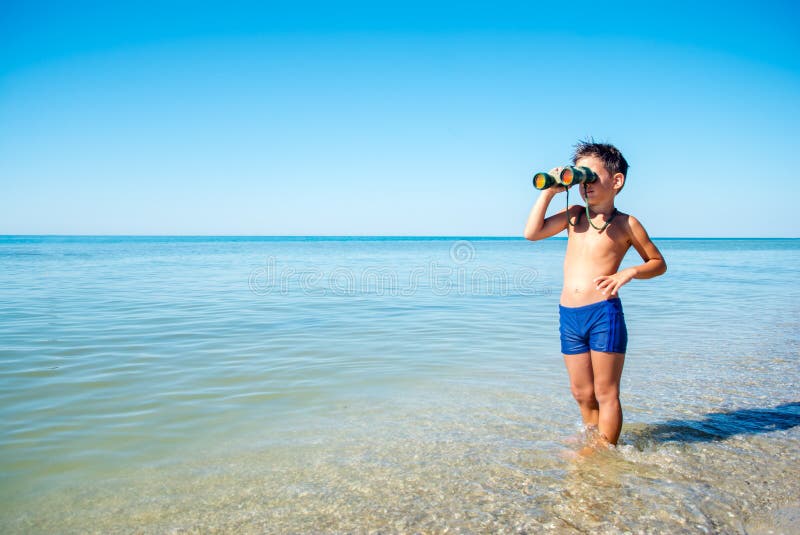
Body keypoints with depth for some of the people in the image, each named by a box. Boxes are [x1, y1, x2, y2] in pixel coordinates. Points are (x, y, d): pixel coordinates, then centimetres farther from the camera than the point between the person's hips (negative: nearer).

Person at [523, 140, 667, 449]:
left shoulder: (625, 224, -1)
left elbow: (658, 263, 6)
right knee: (582, 393, 16)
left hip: (604, 314, -5)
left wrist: (629, 272, -13)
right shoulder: (574, 215, 11)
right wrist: (548, 192, -1)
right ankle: (594, 441, 34)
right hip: (568, 316, 5)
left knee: (605, 393, 5)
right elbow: (532, 232, 0)